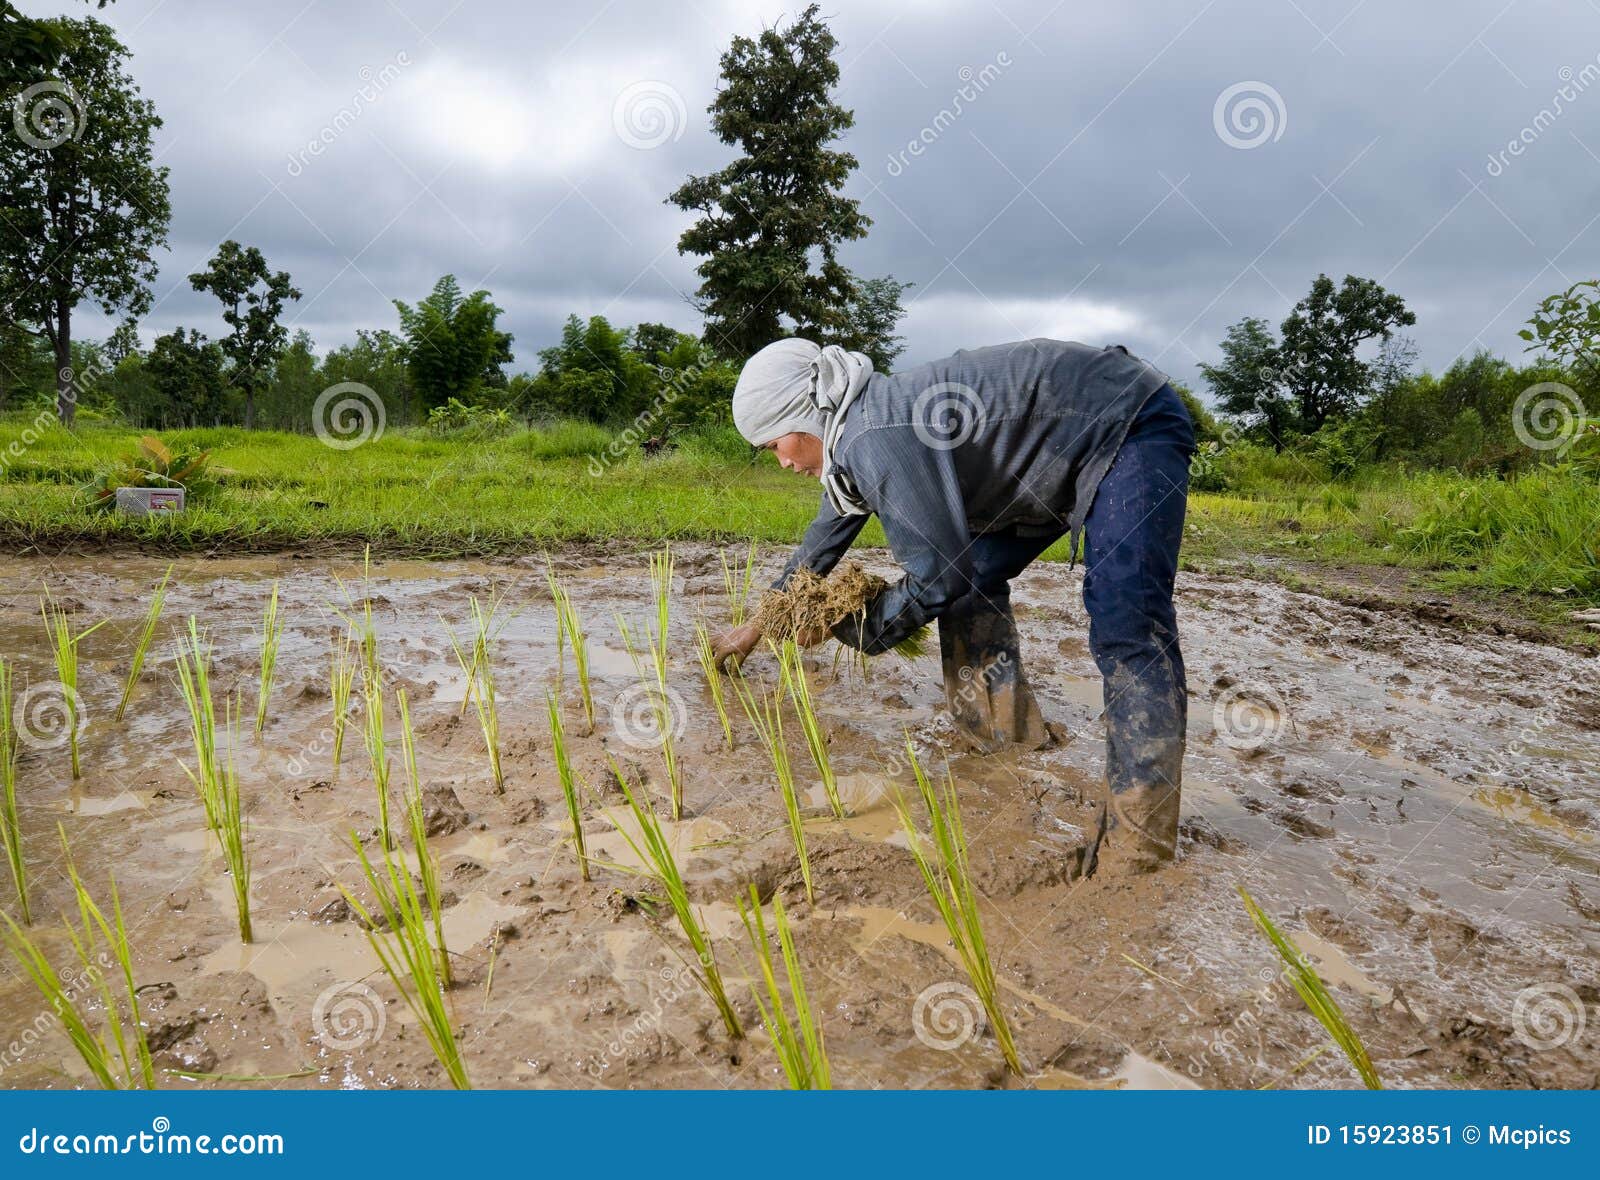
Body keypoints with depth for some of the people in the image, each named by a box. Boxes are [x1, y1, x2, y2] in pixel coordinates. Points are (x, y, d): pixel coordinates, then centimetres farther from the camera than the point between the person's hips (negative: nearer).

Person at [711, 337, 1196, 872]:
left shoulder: (880, 438, -28)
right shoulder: (854, 434, 4)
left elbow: (937, 580, -25)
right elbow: (826, 537, 21)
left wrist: (845, 627, -7)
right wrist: (759, 625, 32)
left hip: (1135, 425, -10)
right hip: (1074, 446, 10)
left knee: (1125, 627, -23)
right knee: (974, 574, 13)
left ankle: (1140, 844, -22)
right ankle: (1006, 745, 21)